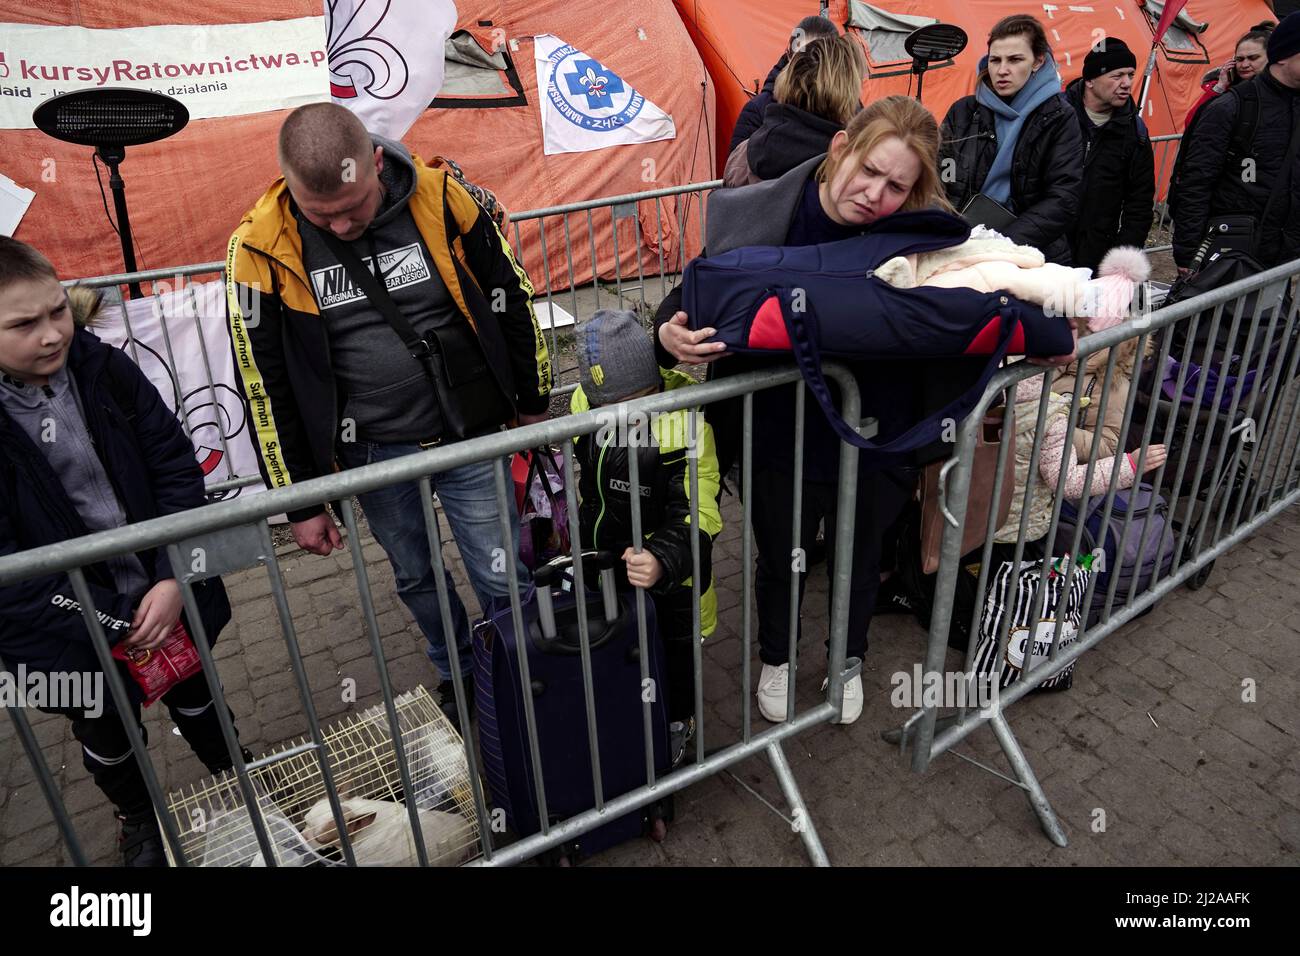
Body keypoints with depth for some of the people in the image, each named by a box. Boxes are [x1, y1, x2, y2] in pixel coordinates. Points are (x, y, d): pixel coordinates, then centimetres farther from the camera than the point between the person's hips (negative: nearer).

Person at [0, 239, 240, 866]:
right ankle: (139, 820, 53)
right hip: (74, 627, -2)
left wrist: (174, 579, -17)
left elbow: (176, 466, -8)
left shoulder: (104, 368, -11)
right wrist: (112, 625, -21)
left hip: (166, 597, 2)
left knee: (195, 699, 25)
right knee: (107, 736, 23)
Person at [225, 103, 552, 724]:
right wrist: (300, 502, 0)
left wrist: (532, 402, 8)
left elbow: (510, 297, 1)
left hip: (468, 436, -1)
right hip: (372, 457, 2)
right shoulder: (263, 247, -12)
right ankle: (461, 676, 45)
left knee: (503, 579, 6)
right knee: (415, 579, 19)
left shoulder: (439, 196, -13)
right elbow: (264, 386, -4)